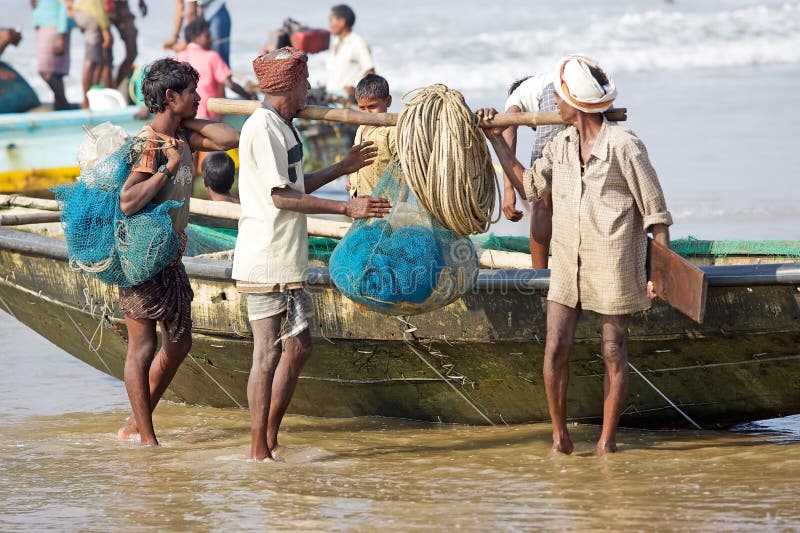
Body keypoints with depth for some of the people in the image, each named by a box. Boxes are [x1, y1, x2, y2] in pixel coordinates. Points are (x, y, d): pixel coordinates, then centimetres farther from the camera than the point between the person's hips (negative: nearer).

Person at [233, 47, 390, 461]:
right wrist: (347, 208, -19)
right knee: (268, 353, -6)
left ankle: (270, 437, 22)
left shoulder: (281, 127, 16)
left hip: (286, 260, 10)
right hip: (266, 261, -10)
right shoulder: (262, 128, -16)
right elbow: (281, 196, -20)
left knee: (298, 345, 14)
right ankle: (259, 450, 0)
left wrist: (342, 168, 28)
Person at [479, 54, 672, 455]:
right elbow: (529, 186, 17)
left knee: (613, 353, 4)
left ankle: (607, 441, 13)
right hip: (567, 264, 5)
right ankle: (559, 437, 9)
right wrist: (497, 140, 14)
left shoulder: (624, 146, -11)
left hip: (613, 266, -5)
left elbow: (655, 211, -7)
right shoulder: (560, 145, 7)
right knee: (556, 349, -3)